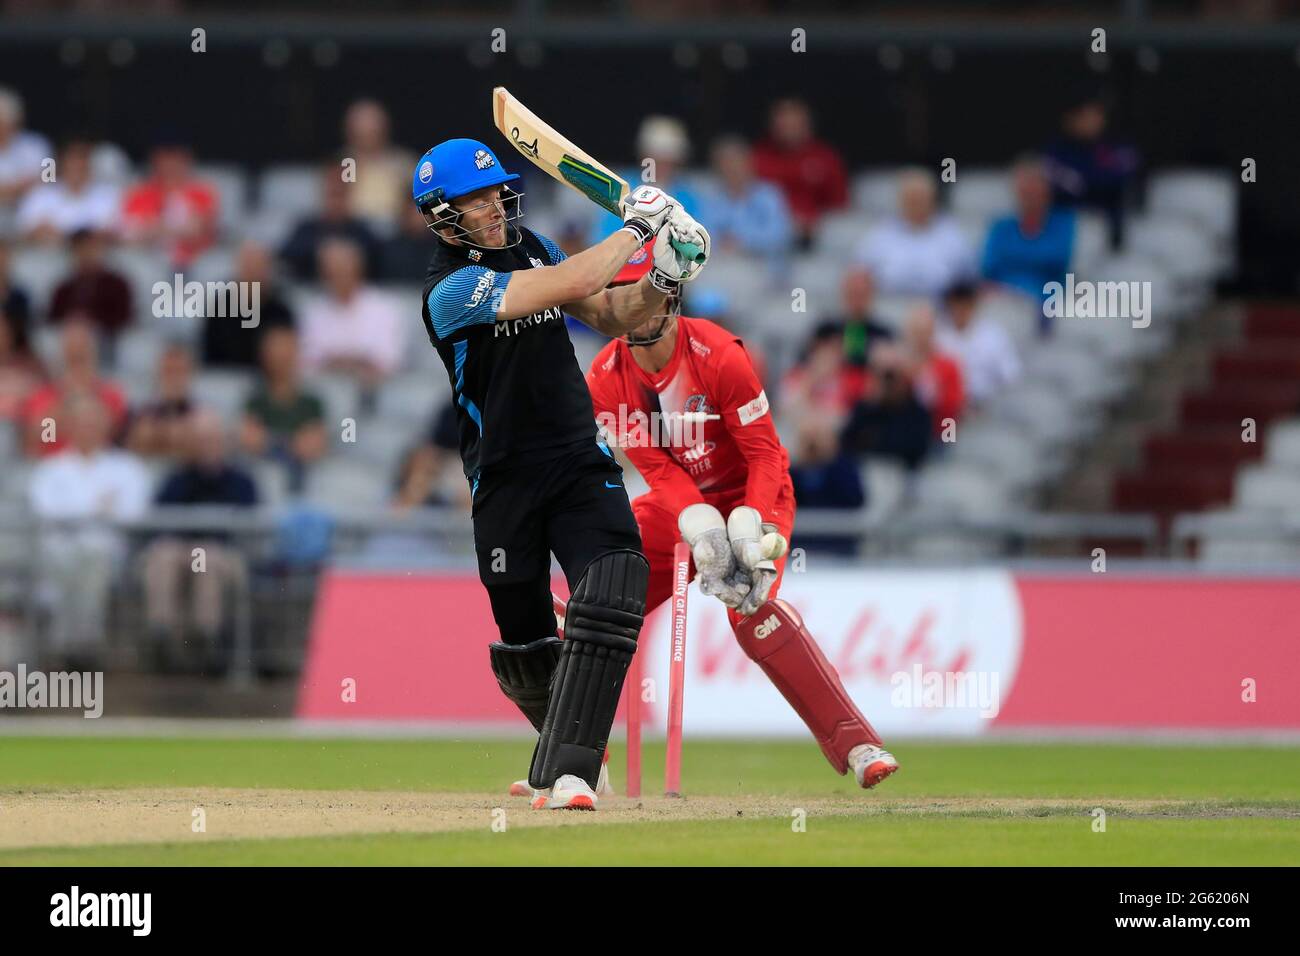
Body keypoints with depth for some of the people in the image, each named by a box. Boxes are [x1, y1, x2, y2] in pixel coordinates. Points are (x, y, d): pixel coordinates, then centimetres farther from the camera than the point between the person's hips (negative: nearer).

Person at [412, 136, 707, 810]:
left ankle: (566, 772, -24)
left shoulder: (530, 247, 7)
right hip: (505, 479, -4)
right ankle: (566, 744, 38)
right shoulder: (450, 290, -17)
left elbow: (608, 316, 11)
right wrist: (635, 227, -16)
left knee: (613, 592, -20)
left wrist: (662, 280, -8)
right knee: (524, 642, 7)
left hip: (581, 463, 4)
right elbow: (572, 284, -27)